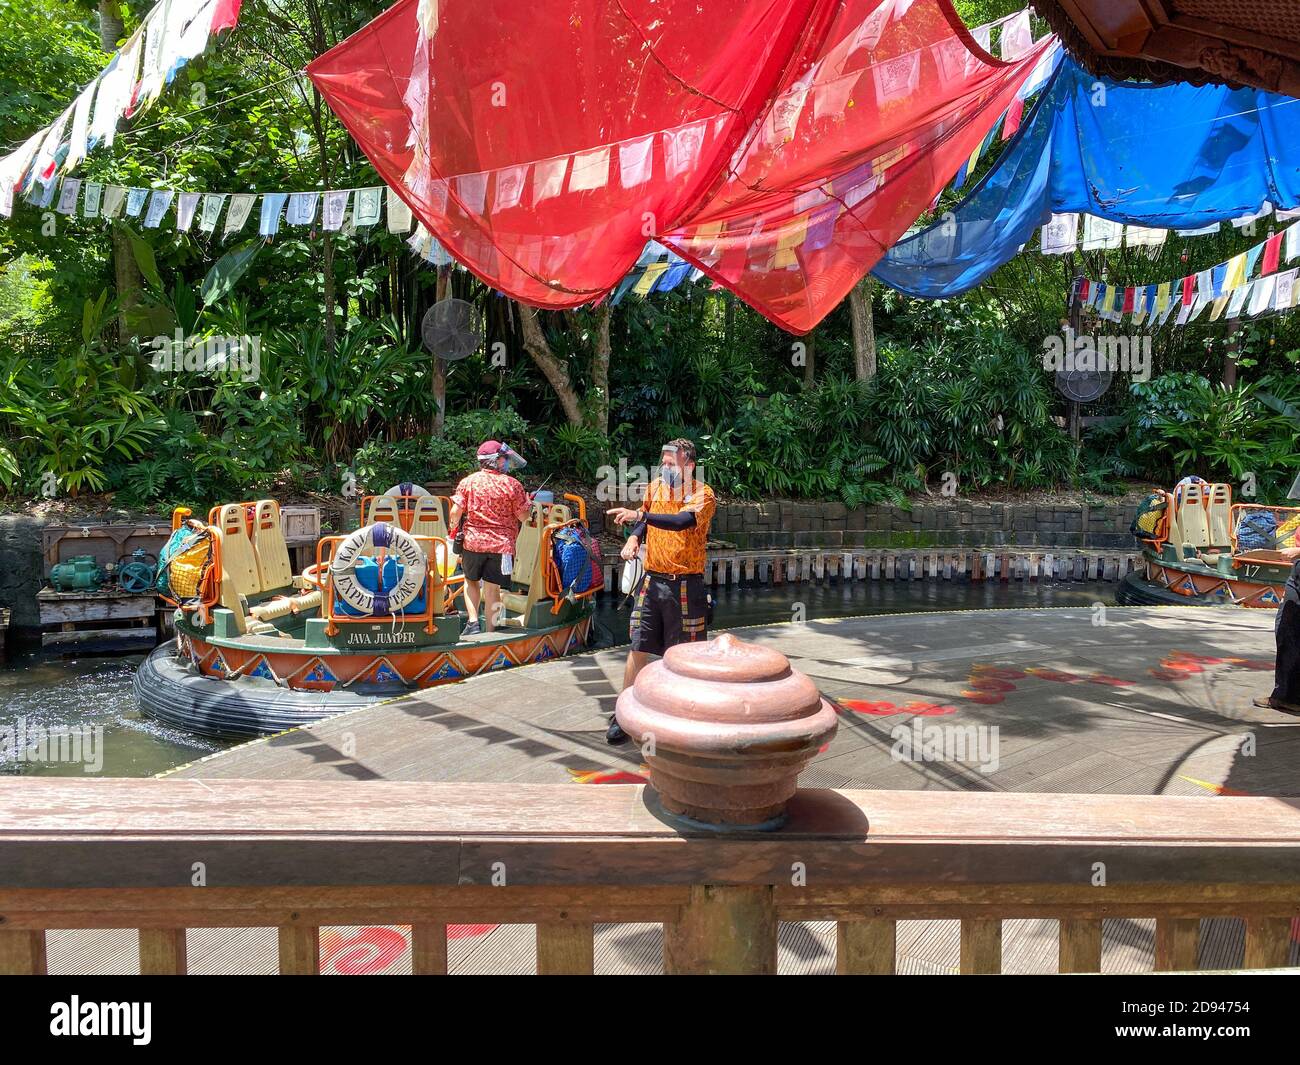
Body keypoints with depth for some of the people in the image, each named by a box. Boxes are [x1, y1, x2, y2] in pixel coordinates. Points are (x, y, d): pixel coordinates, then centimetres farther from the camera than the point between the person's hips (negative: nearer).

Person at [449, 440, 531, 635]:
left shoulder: (468, 482, 1)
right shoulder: (513, 485, -5)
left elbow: (456, 511, -4)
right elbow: (523, 516, -3)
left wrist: (453, 529, 15)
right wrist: (527, 501, 17)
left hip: (473, 541, 2)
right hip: (502, 544, -2)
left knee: (471, 581, 22)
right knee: (492, 588, 5)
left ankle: (473, 622, 8)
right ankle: (489, 632, 10)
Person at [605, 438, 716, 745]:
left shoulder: (703, 494, -10)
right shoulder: (655, 486, 6)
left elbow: (682, 521, -29)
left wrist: (639, 515, -35)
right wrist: (633, 538, 0)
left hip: (686, 585, -4)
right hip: (652, 580, 4)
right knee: (638, 650, 4)